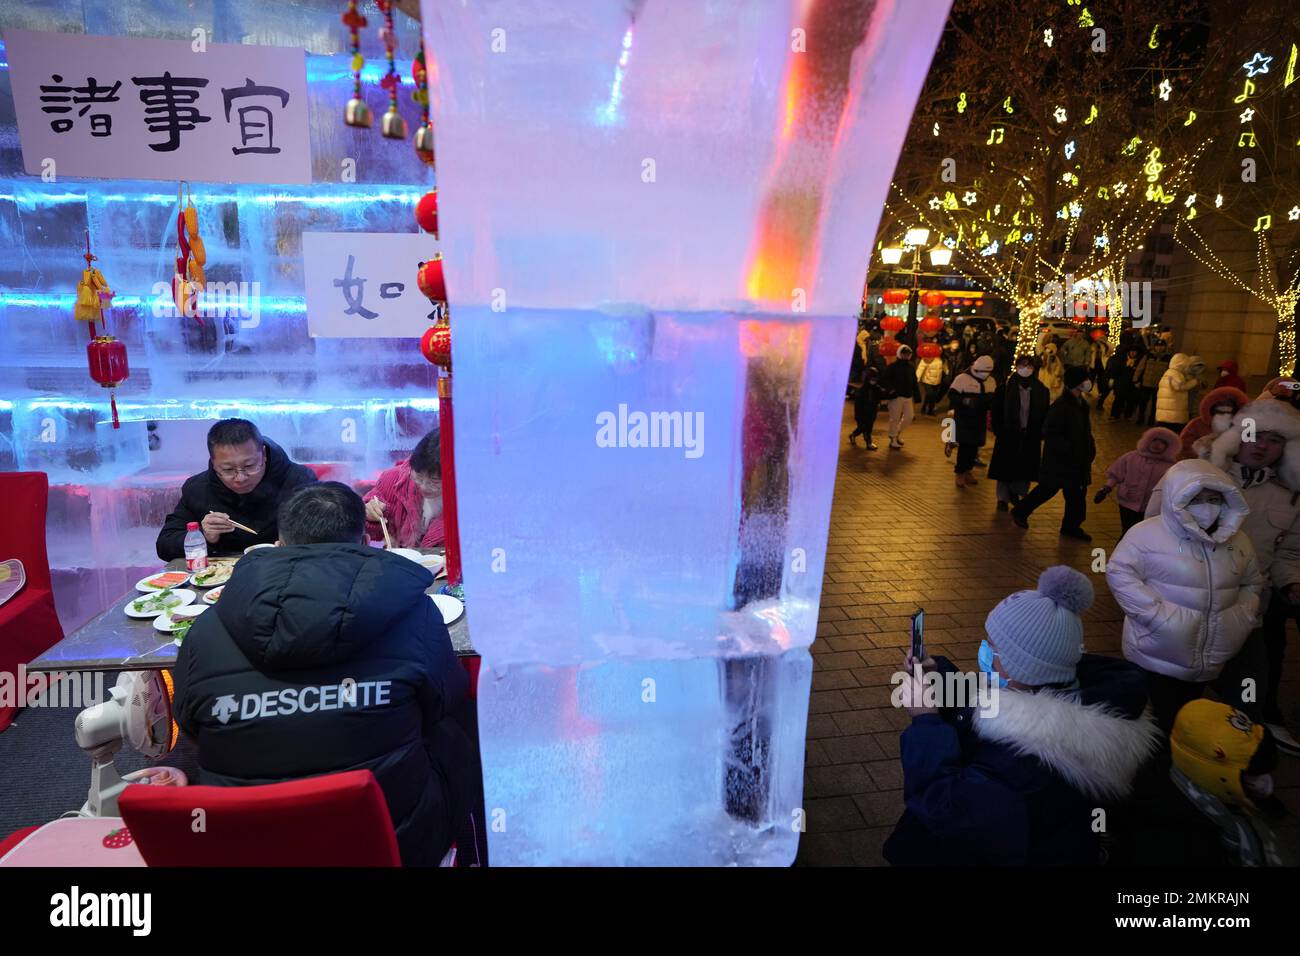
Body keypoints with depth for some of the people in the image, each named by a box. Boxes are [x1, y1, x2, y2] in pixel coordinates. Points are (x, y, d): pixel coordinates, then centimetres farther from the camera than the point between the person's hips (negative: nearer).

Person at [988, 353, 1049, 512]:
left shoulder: (1041, 390, 0)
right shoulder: (1005, 388, -7)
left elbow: (1045, 414, 5)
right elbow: (996, 410, -4)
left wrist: (1040, 432, -3)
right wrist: (998, 430, -9)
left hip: (1030, 436, 2)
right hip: (1008, 434, -2)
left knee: (1026, 466, 9)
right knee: (1005, 466, 6)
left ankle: (1015, 493, 31)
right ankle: (1003, 498, 20)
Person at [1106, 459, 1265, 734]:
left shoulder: (1238, 540, 7)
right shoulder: (1148, 533, -14)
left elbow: (1252, 582, 20)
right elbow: (1119, 572, -16)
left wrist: (1244, 614, 2)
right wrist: (1155, 614, -22)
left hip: (1212, 660, 5)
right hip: (1158, 658, -5)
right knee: (1161, 725, 6)